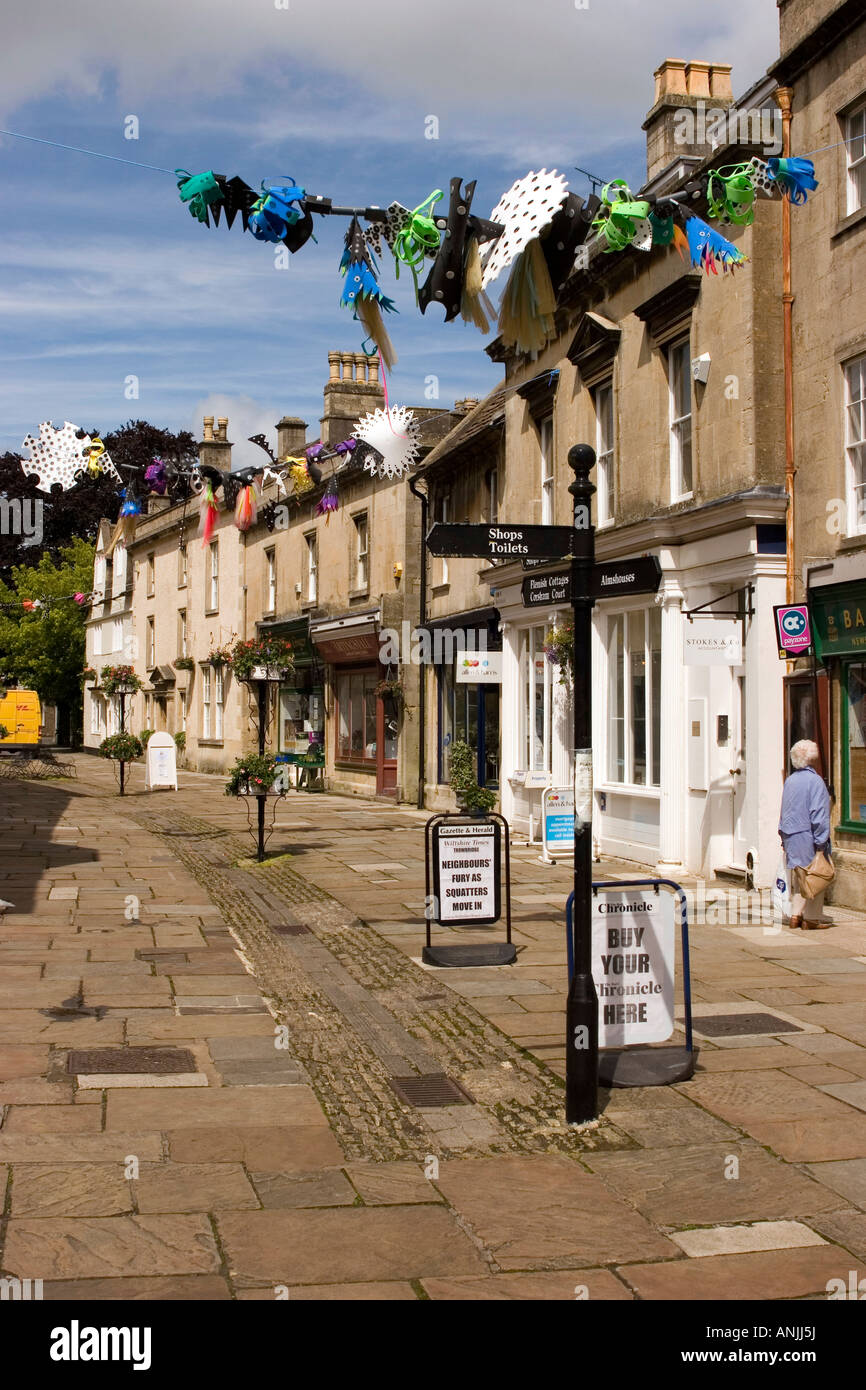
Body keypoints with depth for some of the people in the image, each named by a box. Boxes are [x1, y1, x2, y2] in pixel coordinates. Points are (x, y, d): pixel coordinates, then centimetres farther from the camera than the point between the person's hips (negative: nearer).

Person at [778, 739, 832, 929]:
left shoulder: (790, 781, 8)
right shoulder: (815, 781, -12)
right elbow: (818, 814, -15)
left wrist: (784, 836, 20)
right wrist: (821, 842, -13)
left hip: (790, 837, 7)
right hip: (807, 837, -7)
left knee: (797, 878, 14)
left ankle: (796, 914, 15)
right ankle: (811, 918, 4)